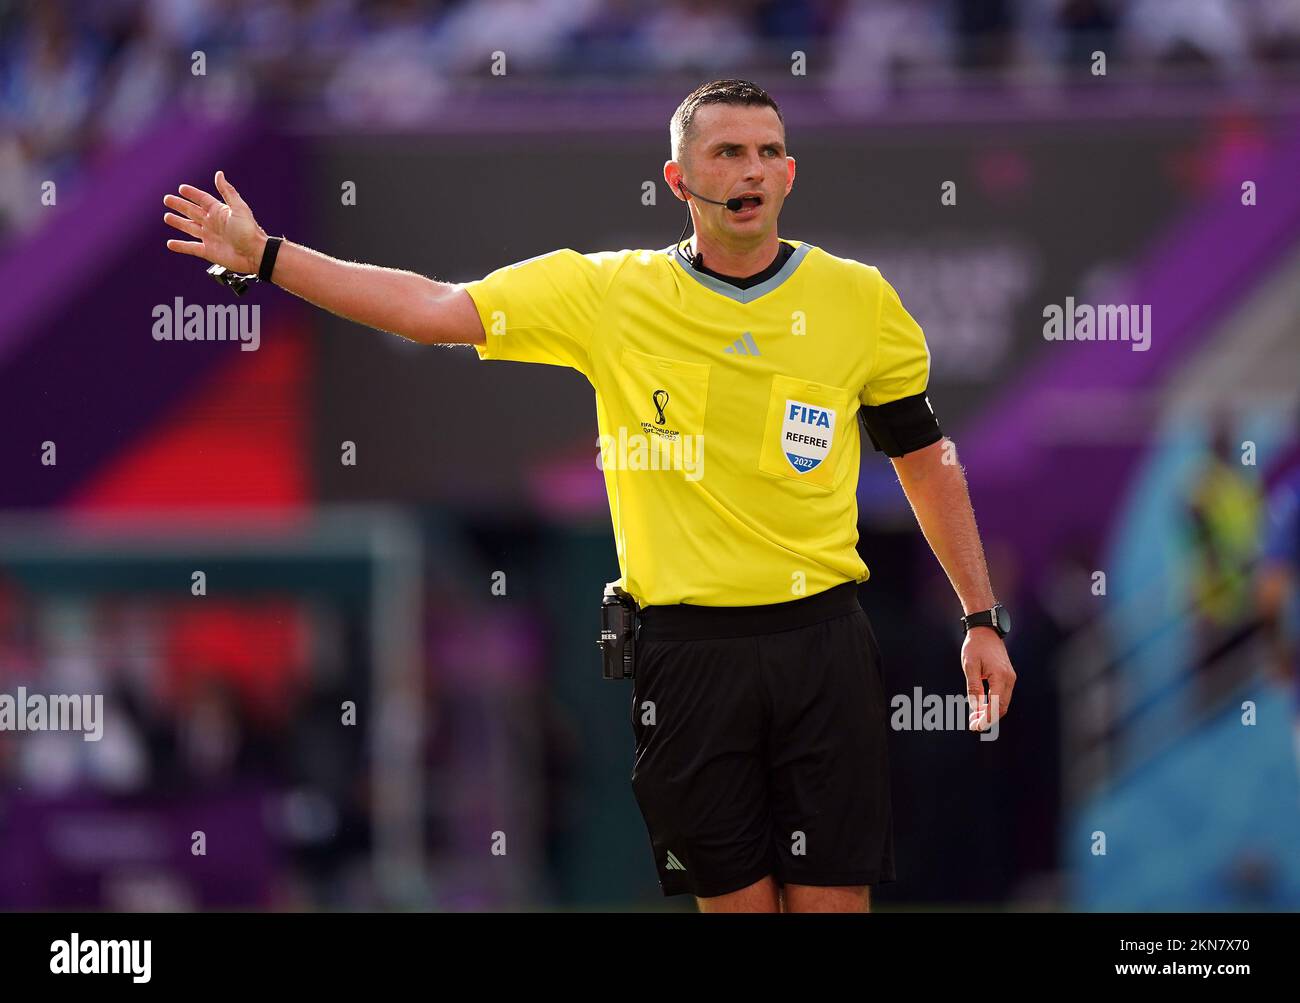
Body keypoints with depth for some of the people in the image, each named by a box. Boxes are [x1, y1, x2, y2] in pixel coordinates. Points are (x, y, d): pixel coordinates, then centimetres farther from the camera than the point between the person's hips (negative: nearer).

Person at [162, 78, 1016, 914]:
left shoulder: (859, 300, 4)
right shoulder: (609, 293, 2)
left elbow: (926, 459, 14)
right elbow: (433, 310, 0)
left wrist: (983, 618, 12)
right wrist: (263, 253, -5)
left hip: (821, 644, 0)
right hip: (688, 652, 0)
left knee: (831, 896, -3)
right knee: (734, 896, 4)